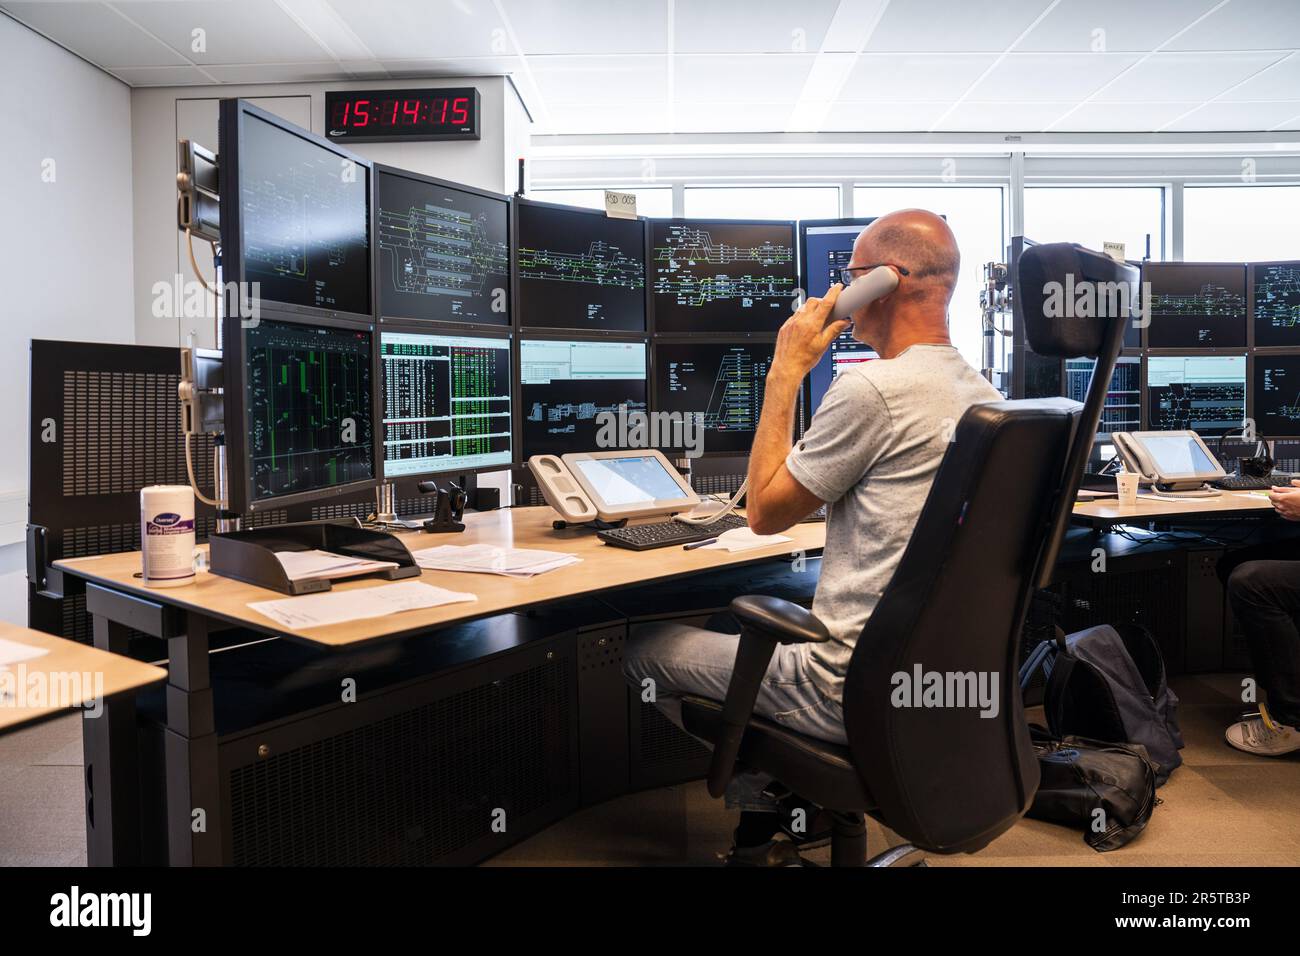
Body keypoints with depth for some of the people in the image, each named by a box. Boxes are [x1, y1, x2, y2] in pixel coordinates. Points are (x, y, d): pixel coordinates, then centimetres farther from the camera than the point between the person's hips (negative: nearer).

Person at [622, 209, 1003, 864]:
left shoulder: (870, 388, -22)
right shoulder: (982, 395, 6)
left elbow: (764, 511, -10)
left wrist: (785, 374, -7)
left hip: (861, 692, -9)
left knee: (644, 648, 7)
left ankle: (766, 801, 20)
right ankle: (765, 829, 29)